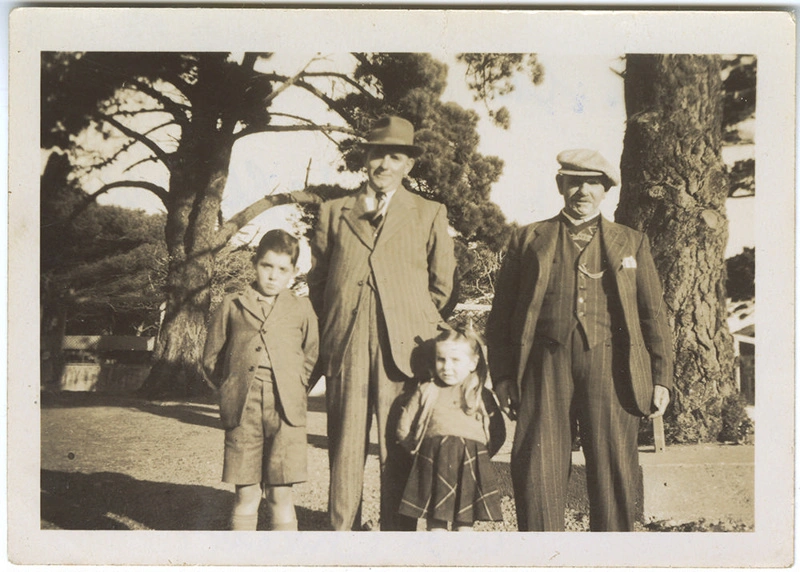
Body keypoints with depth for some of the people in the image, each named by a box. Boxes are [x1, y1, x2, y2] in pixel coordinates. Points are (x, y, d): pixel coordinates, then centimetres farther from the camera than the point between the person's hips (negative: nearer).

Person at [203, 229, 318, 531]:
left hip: (285, 411, 0)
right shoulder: (231, 306, 9)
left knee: (280, 495, 0)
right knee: (246, 494, 4)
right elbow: (211, 358, 16)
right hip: (242, 412, 0)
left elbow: (312, 356, 19)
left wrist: (293, 387, 10)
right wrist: (231, 387, 8)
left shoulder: (301, 309, 10)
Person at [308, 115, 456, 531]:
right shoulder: (334, 212, 15)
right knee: (344, 449, 2)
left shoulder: (430, 214, 12)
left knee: (399, 452, 0)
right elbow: (317, 280, 16)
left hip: (403, 349, -1)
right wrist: (334, 329, 11)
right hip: (346, 349, 1)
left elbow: (441, 284, 15)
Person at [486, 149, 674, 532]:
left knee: (614, 476, 1)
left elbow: (654, 315, 15)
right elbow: (501, 314, 11)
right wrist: (502, 375, 1)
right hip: (546, 366, 0)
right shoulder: (528, 240, 16)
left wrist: (661, 379, 5)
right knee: (537, 473, -4)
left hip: (610, 368, 1)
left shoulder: (632, 243, 19)